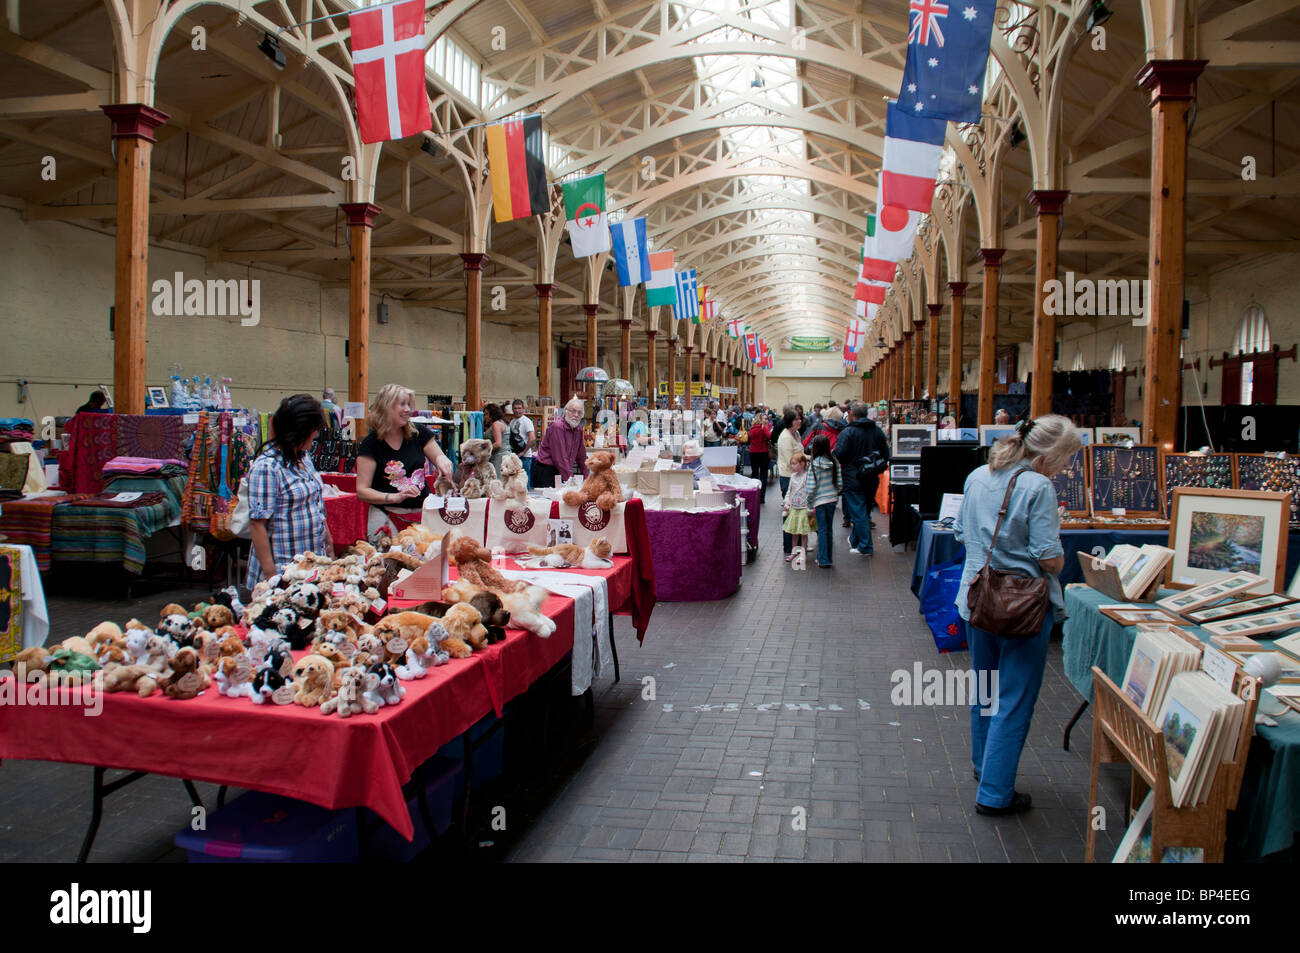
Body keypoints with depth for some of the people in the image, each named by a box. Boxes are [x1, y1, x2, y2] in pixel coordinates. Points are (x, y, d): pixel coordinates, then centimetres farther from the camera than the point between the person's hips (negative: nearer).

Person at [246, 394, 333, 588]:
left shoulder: (304, 456, 9)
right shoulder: (266, 466, -18)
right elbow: (257, 523, -19)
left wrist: (328, 541, 20)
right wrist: (269, 572, -20)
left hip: (315, 560, 8)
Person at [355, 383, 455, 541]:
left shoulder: (419, 433, 4)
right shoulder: (371, 444, -4)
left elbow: (439, 457, 14)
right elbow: (361, 491, -6)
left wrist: (441, 459, -10)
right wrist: (394, 497, -20)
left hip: (422, 514, 3)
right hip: (387, 517, -3)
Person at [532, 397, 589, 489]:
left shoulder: (578, 429, 10)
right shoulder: (557, 427, -14)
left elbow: (581, 456, 19)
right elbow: (560, 457, -19)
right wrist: (569, 479, -21)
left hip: (560, 472, 7)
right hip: (545, 471, -7)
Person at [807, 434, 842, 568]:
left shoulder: (813, 465, -14)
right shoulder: (835, 462, -2)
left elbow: (811, 488, -14)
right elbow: (840, 484, 1)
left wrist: (809, 504, -4)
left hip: (819, 501, -4)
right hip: (832, 499, 4)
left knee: (822, 530, 2)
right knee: (829, 529, 14)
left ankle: (823, 560, 1)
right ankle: (827, 558, 22)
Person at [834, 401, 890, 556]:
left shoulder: (848, 432, -15)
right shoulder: (877, 431, 3)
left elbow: (839, 455, -21)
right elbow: (886, 454, 7)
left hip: (853, 479, -6)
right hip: (872, 479, 6)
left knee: (858, 513, -1)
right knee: (865, 511, 18)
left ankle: (865, 546, 0)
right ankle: (855, 540, 32)